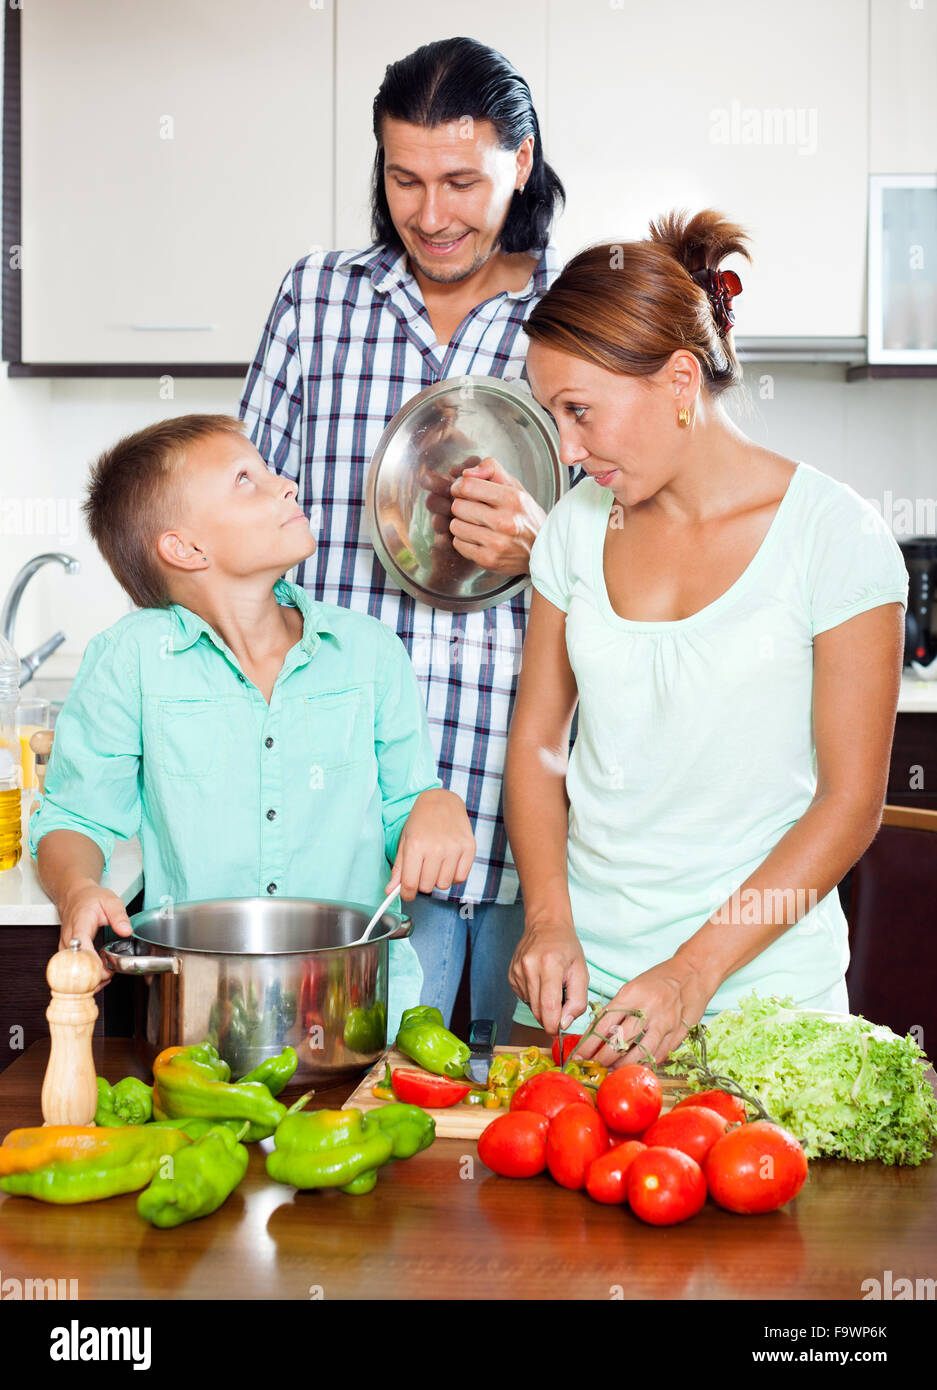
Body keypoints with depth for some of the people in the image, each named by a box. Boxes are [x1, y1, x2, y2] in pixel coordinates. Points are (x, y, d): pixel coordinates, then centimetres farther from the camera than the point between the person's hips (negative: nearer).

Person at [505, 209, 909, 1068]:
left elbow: (850, 801, -10)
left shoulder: (836, 535, -10)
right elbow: (537, 739, 10)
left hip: (760, 988, -3)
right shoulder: (579, 526, 4)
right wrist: (549, 920, -5)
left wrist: (696, 970, -16)